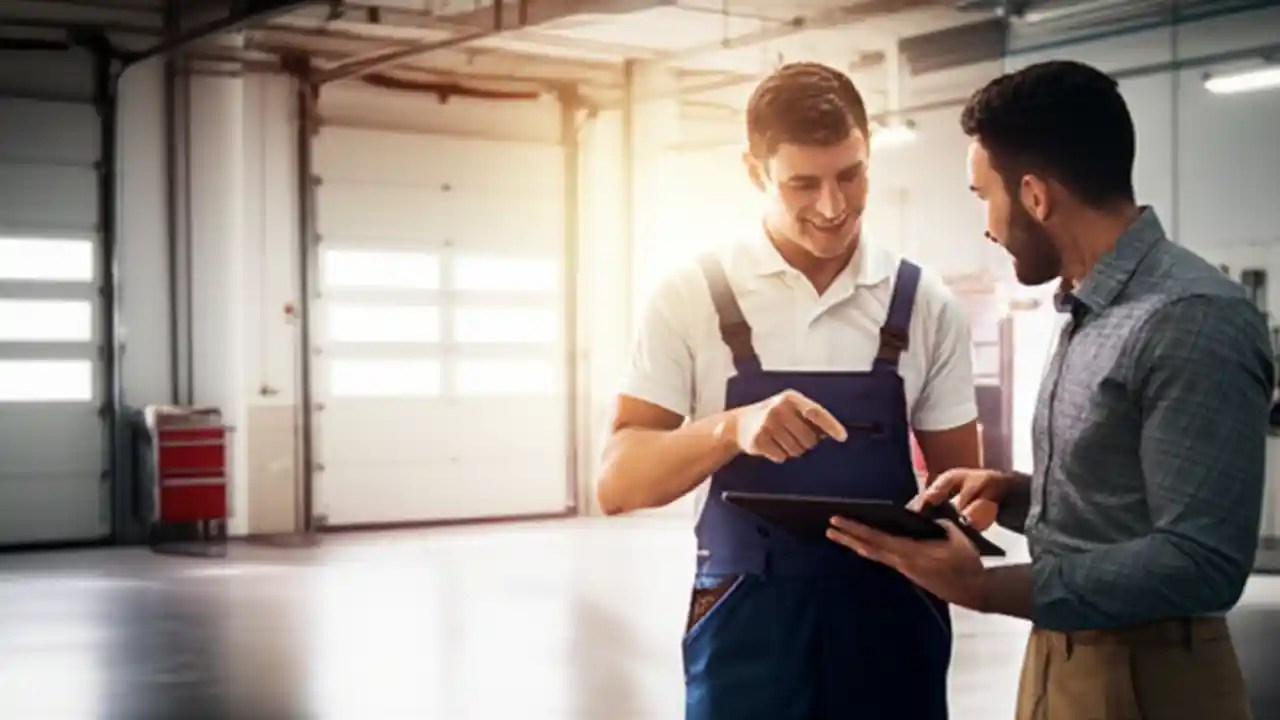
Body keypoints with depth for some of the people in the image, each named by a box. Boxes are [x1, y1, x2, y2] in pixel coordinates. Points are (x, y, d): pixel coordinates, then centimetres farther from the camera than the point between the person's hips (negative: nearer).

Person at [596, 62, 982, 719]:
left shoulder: (925, 305, 1)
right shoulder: (692, 296, -4)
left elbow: (958, 479, 8)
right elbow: (617, 483, -8)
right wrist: (732, 427, -26)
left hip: (890, 621, 2)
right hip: (745, 624, -1)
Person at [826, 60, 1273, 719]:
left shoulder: (1193, 320, -20)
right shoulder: (1093, 312, 9)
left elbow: (1201, 562, -25)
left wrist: (984, 587, -27)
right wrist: (1011, 494, 1)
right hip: (1059, 659, 8)